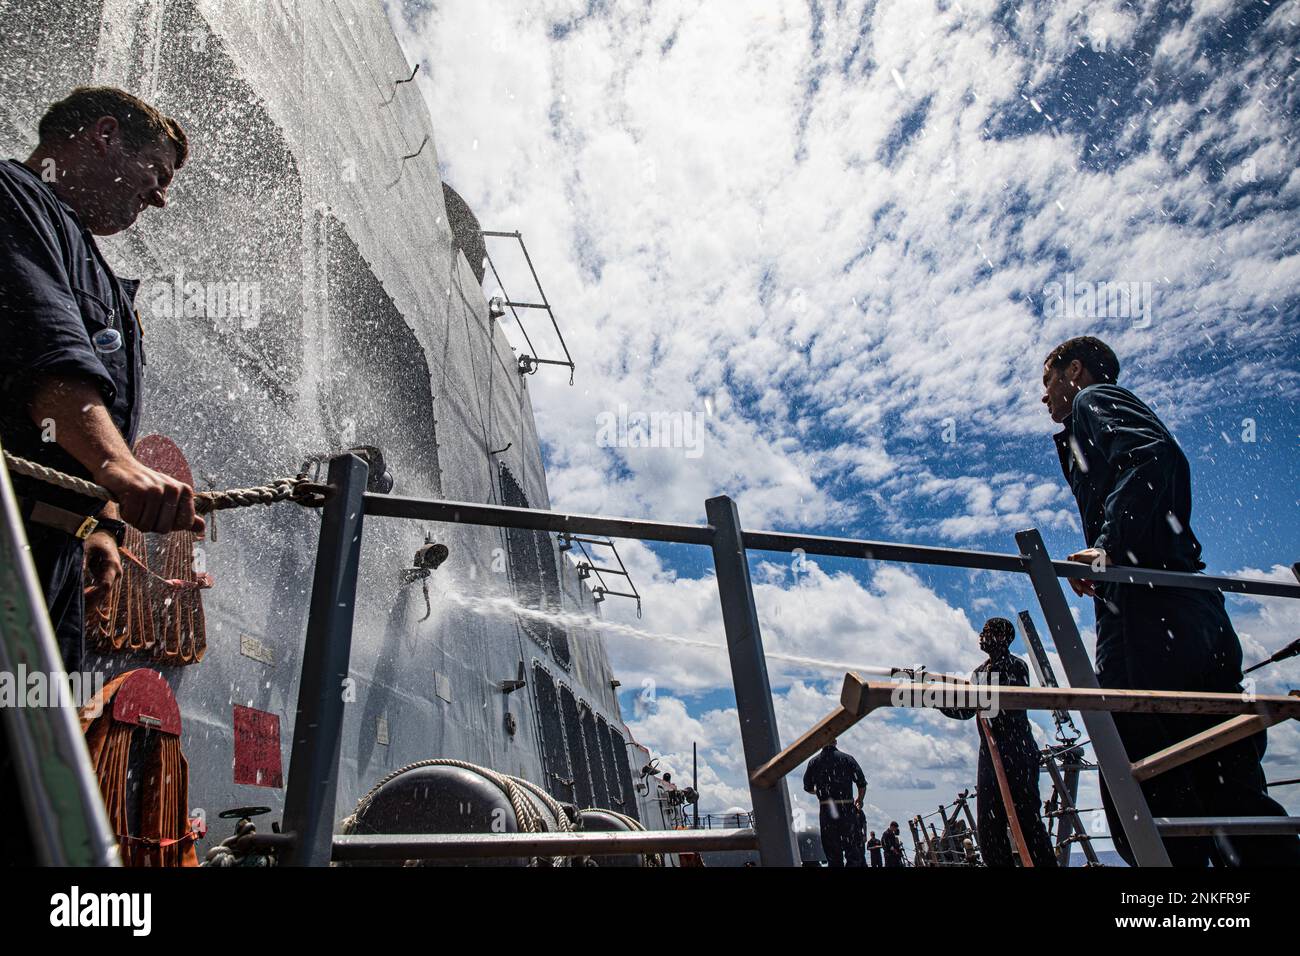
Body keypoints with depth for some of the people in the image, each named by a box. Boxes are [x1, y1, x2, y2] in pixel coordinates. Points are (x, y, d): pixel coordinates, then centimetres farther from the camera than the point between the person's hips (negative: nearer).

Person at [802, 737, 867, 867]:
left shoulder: (814, 762, 5)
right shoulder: (847, 759, 1)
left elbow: (808, 788, 11)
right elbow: (862, 783, -2)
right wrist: (859, 801, 16)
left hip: (826, 811, 2)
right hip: (847, 809, -2)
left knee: (832, 854, 11)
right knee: (854, 851, 0)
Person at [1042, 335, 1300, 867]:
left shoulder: (1094, 399, 6)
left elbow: (1154, 457, -14)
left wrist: (1110, 546, -20)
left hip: (1149, 610, -10)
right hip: (1188, 616, 10)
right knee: (1224, 790, 7)